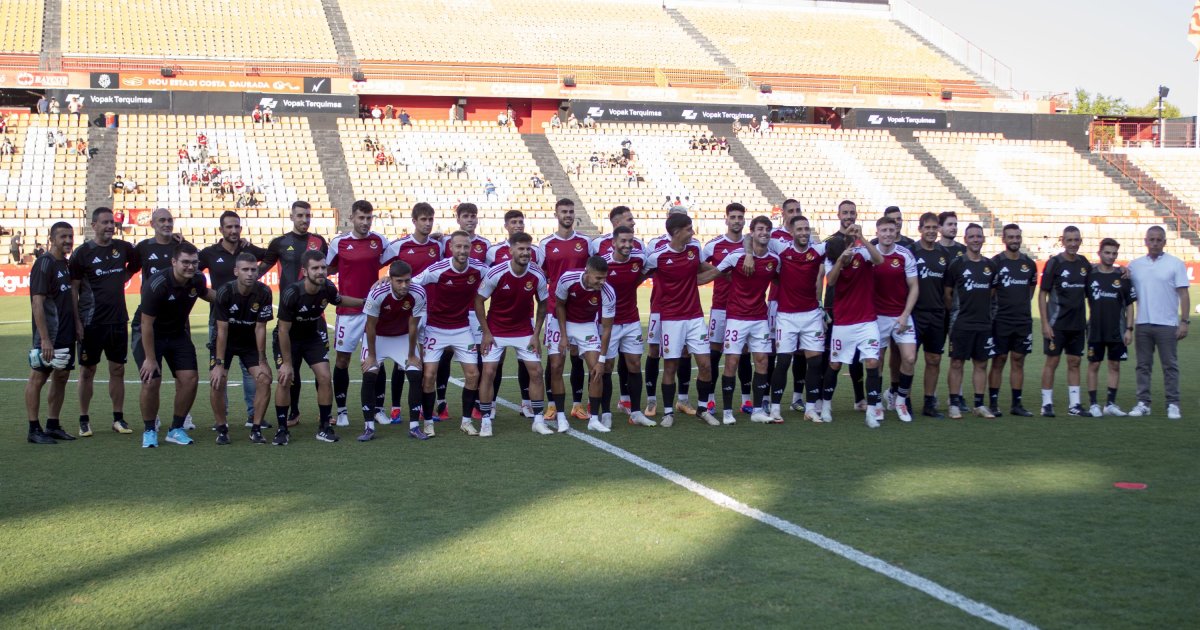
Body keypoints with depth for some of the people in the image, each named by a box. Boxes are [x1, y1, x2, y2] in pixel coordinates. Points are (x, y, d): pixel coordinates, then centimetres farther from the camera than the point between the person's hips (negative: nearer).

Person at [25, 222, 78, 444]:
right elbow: (37, 303, -17)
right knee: (38, 377, -2)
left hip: (66, 334, 8)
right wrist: (45, 339, -21)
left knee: (61, 377, 11)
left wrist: (77, 328, 13)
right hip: (49, 334, -8)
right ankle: (34, 429, 2)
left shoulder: (66, 264, 12)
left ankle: (53, 425, 19)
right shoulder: (44, 263, -12)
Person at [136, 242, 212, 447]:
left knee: (189, 378, -6)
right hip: (151, 336, -5)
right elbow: (147, 324, -24)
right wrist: (150, 358, -22)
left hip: (178, 334, 5)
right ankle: (149, 430, 7)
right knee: (151, 382, -14)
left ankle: (176, 429, 10)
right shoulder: (156, 285, -29)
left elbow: (205, 294, 16)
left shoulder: (197, 280, -11)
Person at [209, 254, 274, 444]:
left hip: (250, 342, 2)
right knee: (217, 381, -18)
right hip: (226, 341, -2)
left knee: (264, 379, -15)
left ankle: (256, 429, -1)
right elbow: (222, 330, -22)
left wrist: (262, 361, -14)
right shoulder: (225, 292, -24)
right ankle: (222, 429, 0)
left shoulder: (263, 293, -20)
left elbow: (260, 328, -15)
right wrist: (219, 364, -24)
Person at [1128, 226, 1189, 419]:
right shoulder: (1135, 265, 9)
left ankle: (1173, 404, 5)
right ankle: (1143, 403, 12)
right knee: (1143, 365, 7)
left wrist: (1184, 321, -9)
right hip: (1143, 323, 3)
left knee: (1170, 365, 1)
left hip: (1167, 324, -3)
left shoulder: (1175, 264, 0)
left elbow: (1183, 294, -3)